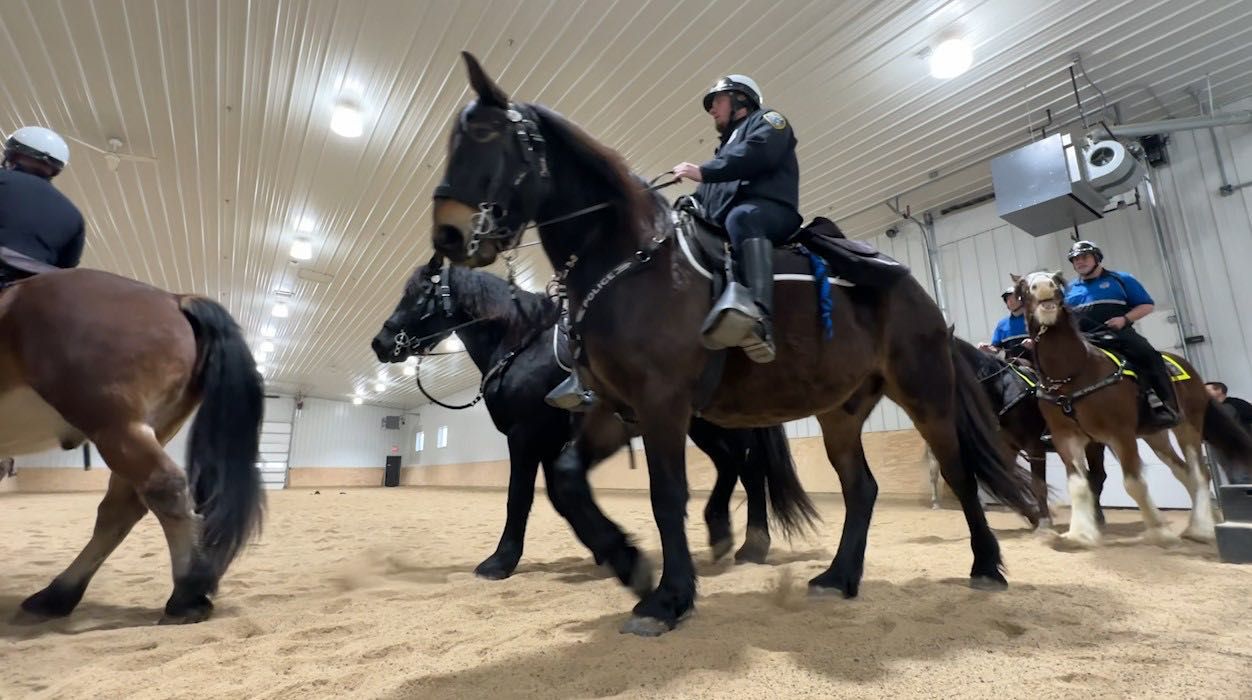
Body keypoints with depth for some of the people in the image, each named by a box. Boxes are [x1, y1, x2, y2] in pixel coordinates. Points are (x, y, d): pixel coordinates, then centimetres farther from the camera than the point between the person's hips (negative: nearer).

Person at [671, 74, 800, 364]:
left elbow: (758, 153, -8)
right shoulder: (726, 147, 41)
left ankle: (759, 320, -64)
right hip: (725, 227, 8)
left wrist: (703, 171, -14)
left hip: (770, 211, -8)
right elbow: (705, 198, 31)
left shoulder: (766, 120, 18)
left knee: (741, 217, -40)